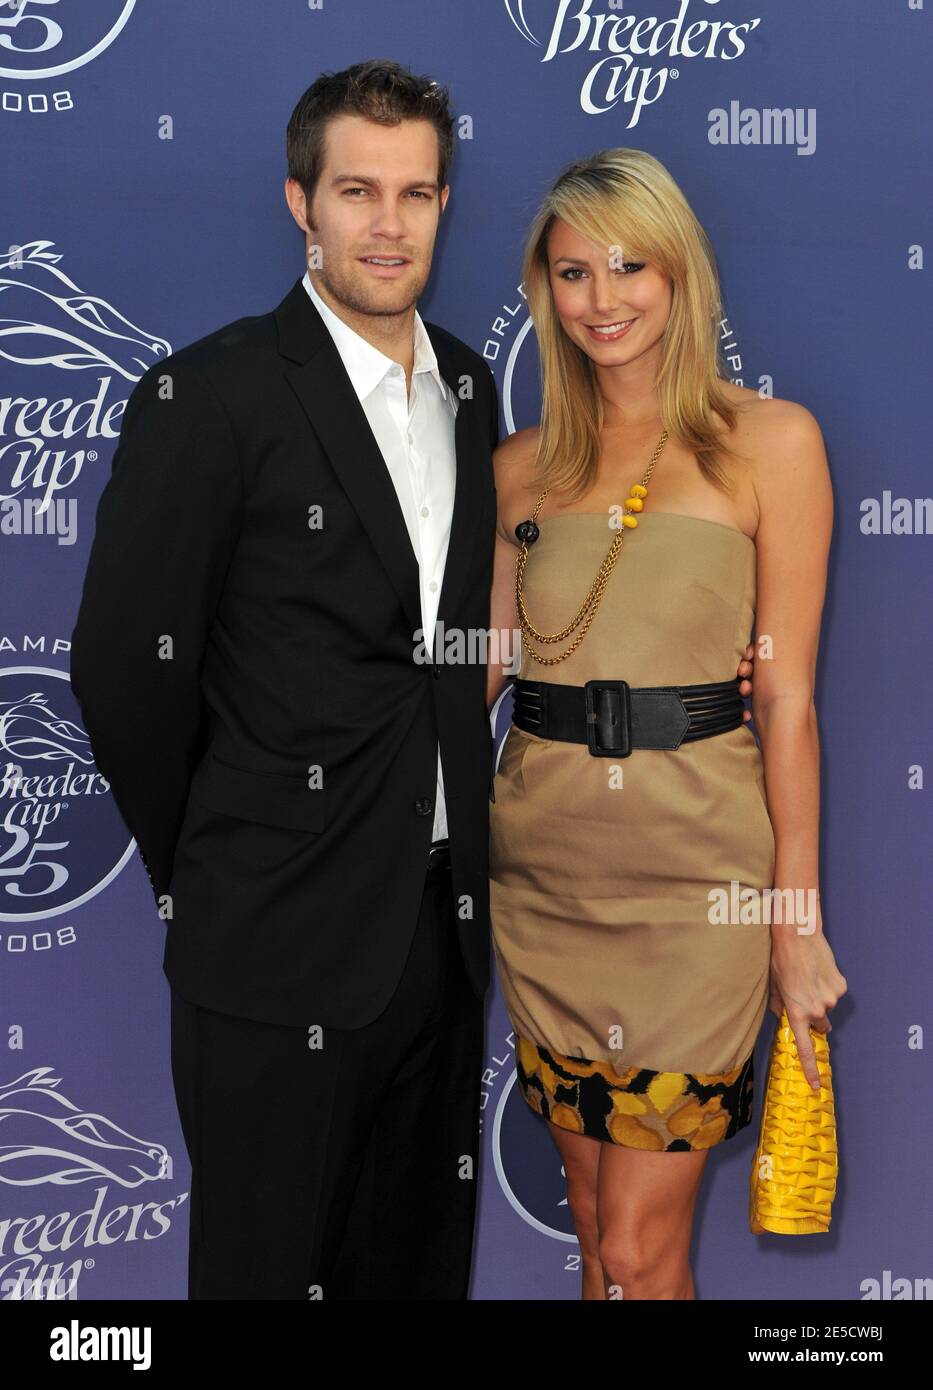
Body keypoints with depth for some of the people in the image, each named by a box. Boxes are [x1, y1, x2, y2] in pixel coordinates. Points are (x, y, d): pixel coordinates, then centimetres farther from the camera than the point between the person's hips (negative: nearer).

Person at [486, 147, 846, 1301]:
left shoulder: (768, 440, -1)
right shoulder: (521, 467, 10)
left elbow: (787, 695, -4)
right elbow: (479, 665, 12)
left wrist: (797, 916, -5)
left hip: (697, 868, -3)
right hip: (546, 860, 4)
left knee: (641, 1246, -1)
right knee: (597, 1227, 14)